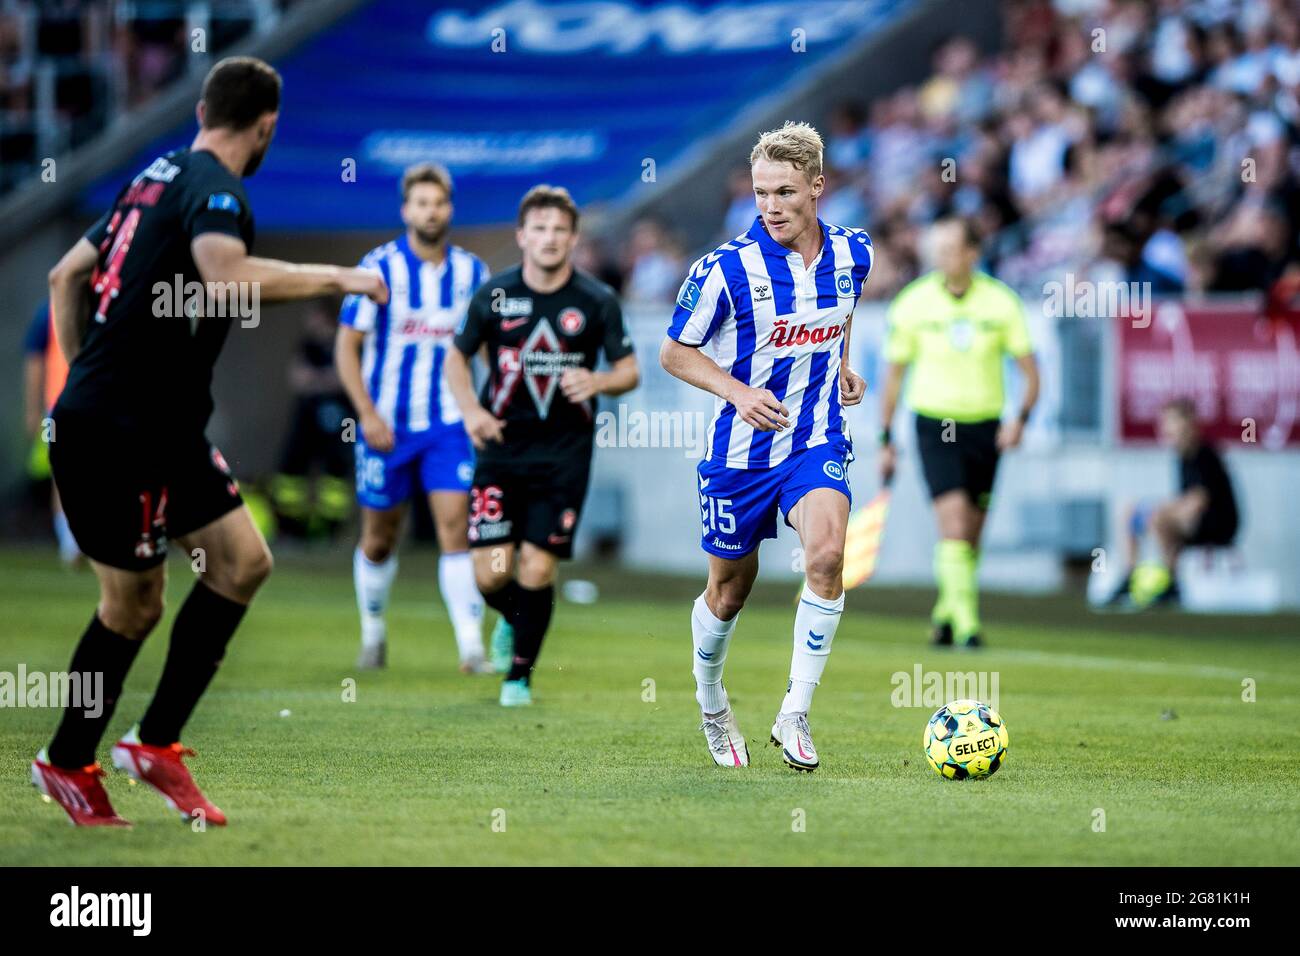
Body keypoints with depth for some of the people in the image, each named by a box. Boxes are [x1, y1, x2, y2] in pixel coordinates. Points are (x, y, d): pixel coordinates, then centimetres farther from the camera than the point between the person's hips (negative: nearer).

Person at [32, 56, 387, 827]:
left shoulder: (161, 177, 14)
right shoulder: (213, 188, -14)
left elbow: (67, 276, 20)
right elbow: (226, 277, -35)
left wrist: (83, 376, 22)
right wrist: (336, 279, -24)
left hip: (163, 427, 9)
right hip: (120, 434, -9)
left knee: (244, 561, 6)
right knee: (133, 604, 2)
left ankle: (155, 743, 10)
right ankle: (67, 764, 18)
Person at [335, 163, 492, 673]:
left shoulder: (471, 271, 2)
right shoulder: (379, 267, -7)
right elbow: (347, 345, -4)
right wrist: (367, 412, -14)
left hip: (448, 423, 1)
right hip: (387, 425, -1)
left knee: (455, 527, -12)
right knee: (379, 540, 9)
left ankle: (472, 648, -15)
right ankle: (373, 636, 31)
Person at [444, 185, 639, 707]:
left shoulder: (597, 301, -3)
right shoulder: (494, 296, -1)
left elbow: (629, 370, 4)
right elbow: (457, 356, 11)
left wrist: (598, 381, -18)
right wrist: (471, 410, -6)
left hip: (564, 454, -1)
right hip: (502, 449, 1)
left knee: (537, 571, -7)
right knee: (490, 574, -5)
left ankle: (521, 673, 14)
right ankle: (512, 620, 31)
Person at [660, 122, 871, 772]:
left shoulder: (852, 255, -3)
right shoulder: (726, 268, -16)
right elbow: (674, 352, -7)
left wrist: (841, 365, 8)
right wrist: (737, 391, -21)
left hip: (817, 439, 2)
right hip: (739, 449, -2)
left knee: (827, 554, -25)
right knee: (730, 590, 10)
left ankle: (794, 715, -15)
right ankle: (711, 703, 40)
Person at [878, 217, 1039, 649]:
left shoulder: (1001, 302, -2)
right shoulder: (912, 303, -4)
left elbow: (1029, 370, 1)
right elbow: (894, 374, 5)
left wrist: (1021, 418, -16)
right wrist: (885, 441, 5)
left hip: (985, 429, 2)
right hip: (934, 425, -2)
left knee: (970, 537, 8)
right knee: (954, 524, -18)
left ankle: (945, 613, 29)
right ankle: (966, 625, -21)